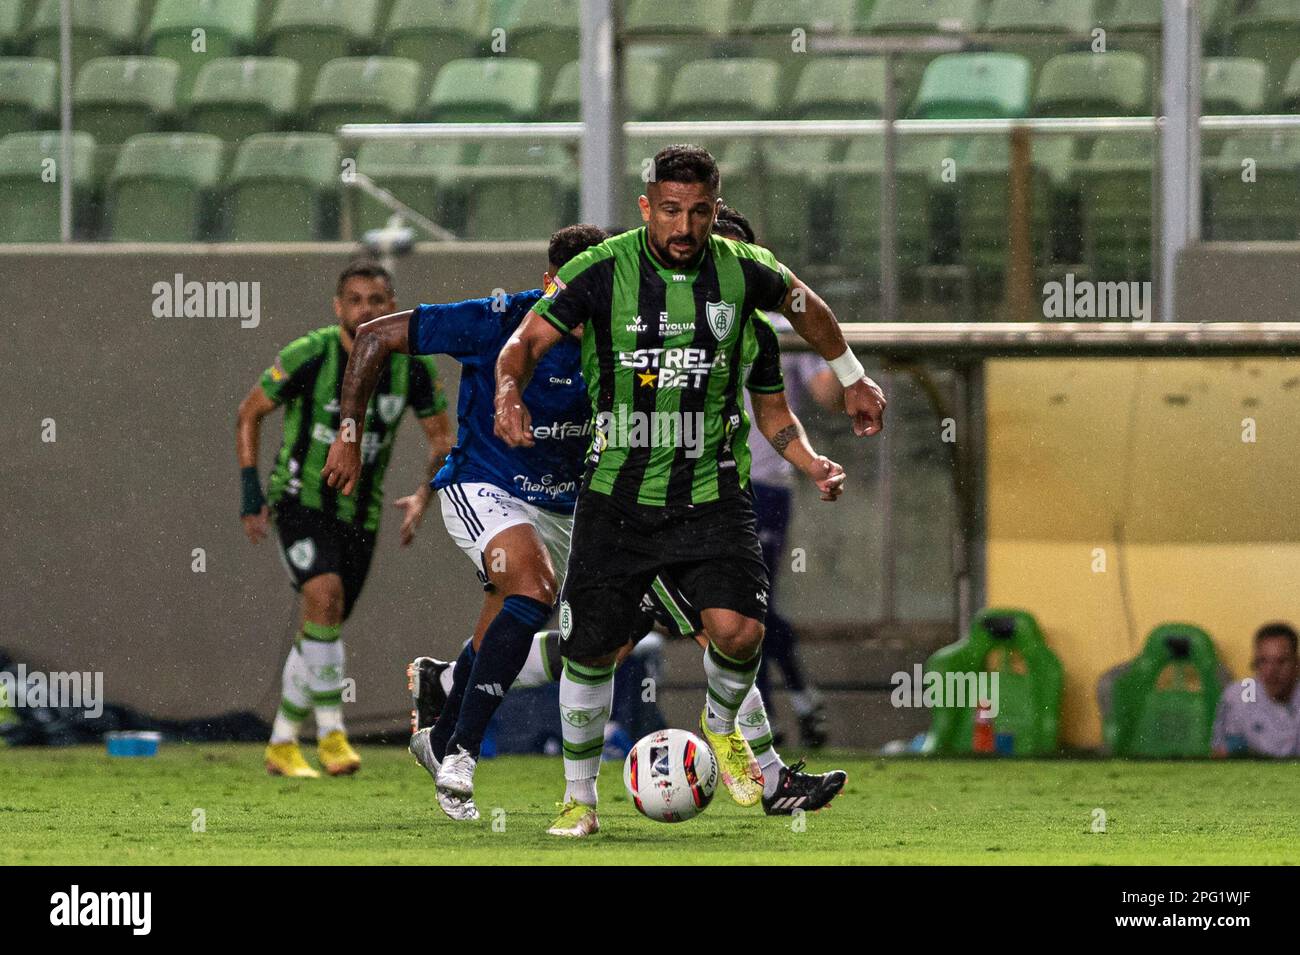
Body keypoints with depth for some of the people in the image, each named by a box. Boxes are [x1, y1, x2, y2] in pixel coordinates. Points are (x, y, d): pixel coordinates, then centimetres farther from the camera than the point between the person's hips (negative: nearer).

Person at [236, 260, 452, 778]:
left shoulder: (412, 365, -7)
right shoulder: (309, 356, -17)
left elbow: (442, 439, 5)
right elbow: (249, 415, -3)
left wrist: (424, 497, -12)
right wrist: (251, 495, -8)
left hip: (360, 512, 4)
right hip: (300, 499, -4)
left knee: (318, 631, 10)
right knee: (324, 593, -28)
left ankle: (283, 744, 26)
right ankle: (330, 731, -20)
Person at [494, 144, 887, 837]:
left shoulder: (744, 272, -2)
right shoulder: (600, 272, -10)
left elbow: (803, 305, 19)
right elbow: (527, 342, -7)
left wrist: (853, 379, 30)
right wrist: (509, 392, -29)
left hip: (711, 491, 1)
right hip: (617, 492, -1)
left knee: (738, 629, -19)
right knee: (590, 649, 1)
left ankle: (721, 725, 15)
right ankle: (579, 797, 22)